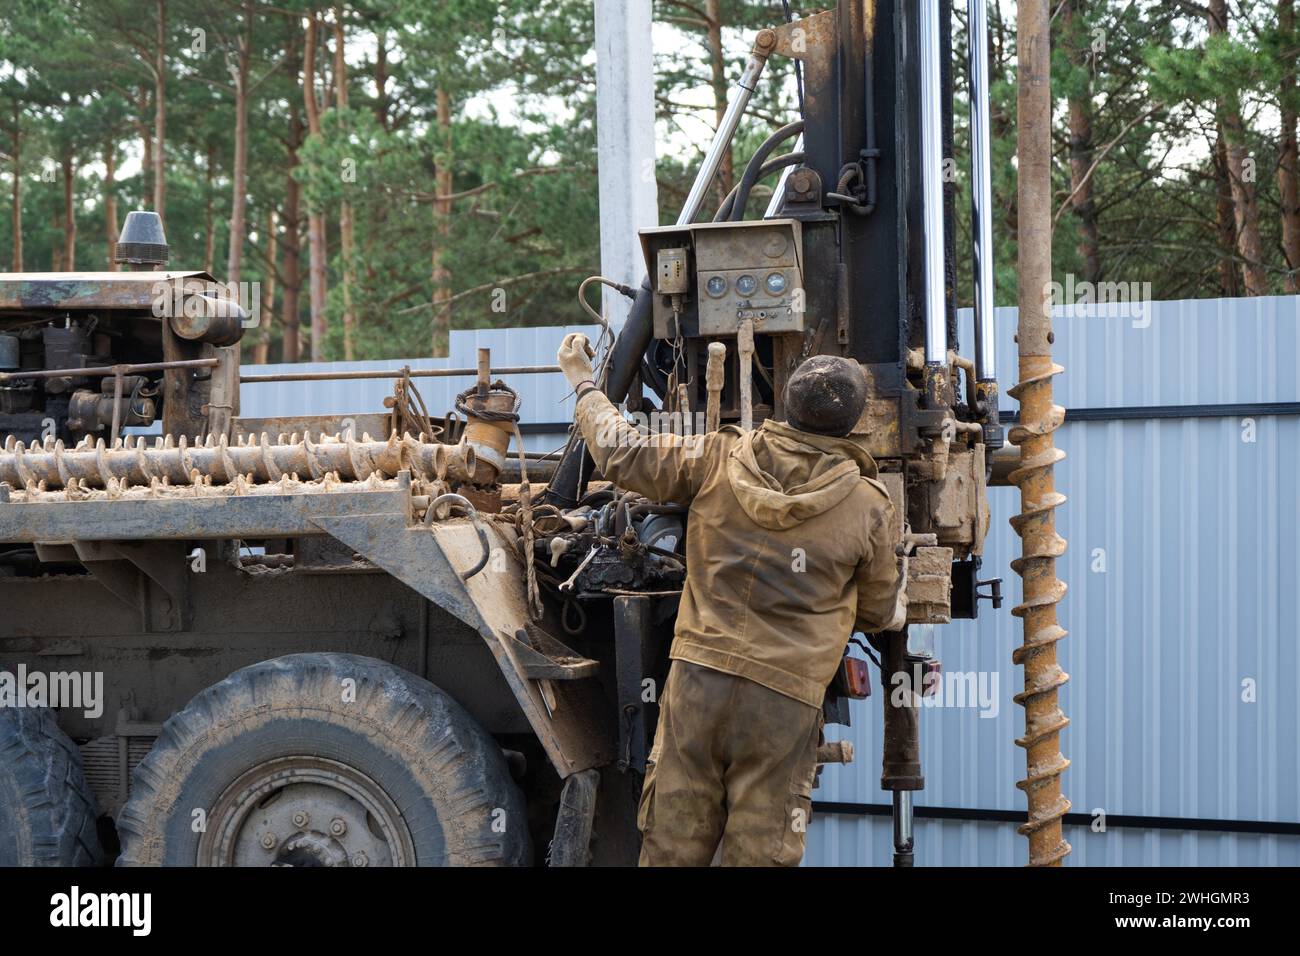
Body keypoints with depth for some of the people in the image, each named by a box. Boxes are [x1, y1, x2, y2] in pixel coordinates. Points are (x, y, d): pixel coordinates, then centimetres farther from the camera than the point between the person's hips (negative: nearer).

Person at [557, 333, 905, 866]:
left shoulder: (720, 459, 2)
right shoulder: (869, 507, 1)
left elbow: (622, 456, 11)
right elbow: (878, 613, 14)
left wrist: (583, 382, 28)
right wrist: (898, 610, 40)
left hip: (698, 676, 2)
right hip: (785, 700, -2)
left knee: (670, 848, 9)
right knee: (759, 854, 4)